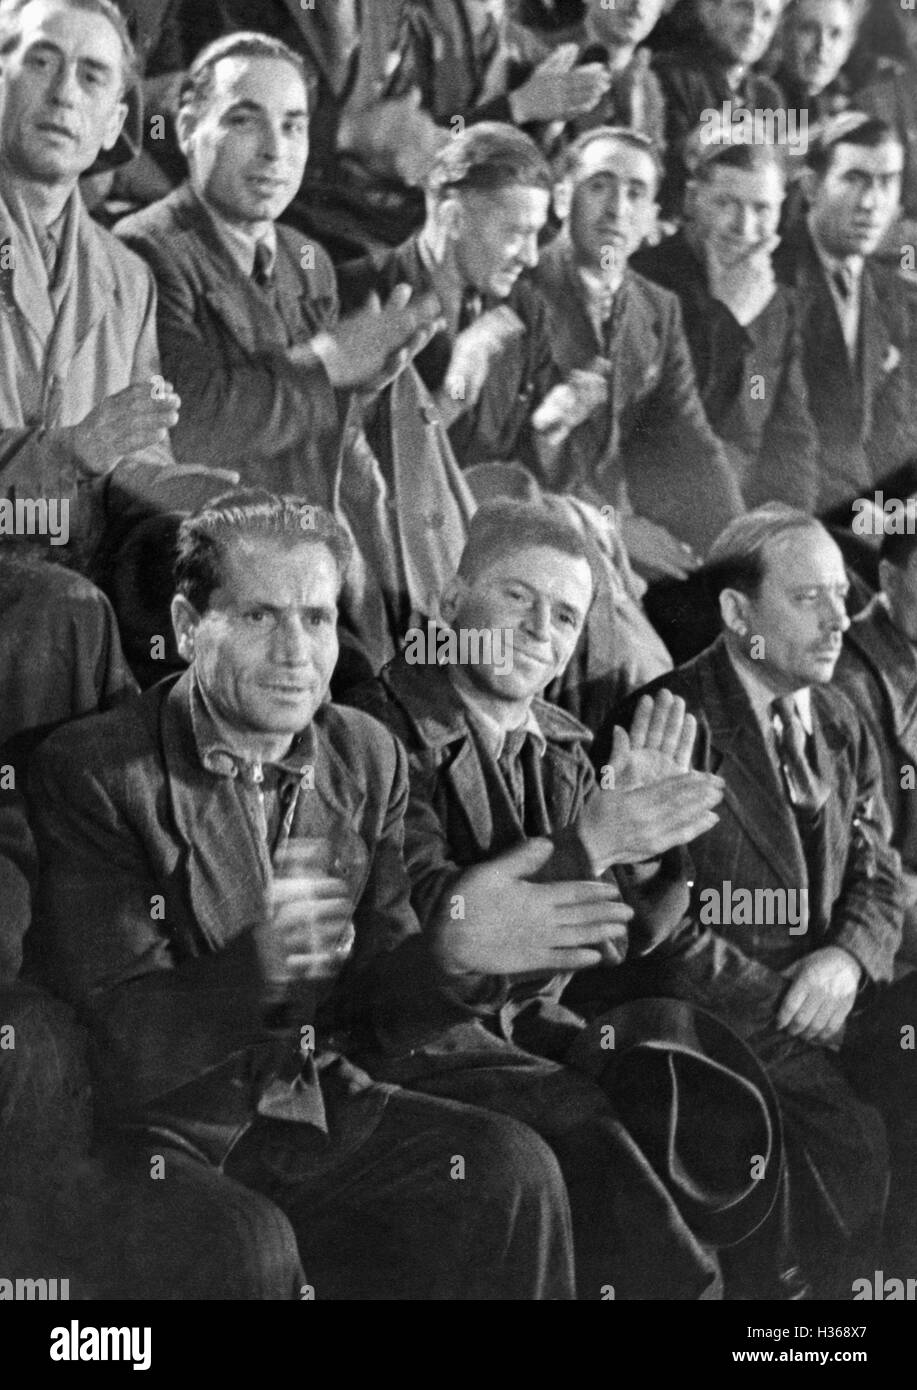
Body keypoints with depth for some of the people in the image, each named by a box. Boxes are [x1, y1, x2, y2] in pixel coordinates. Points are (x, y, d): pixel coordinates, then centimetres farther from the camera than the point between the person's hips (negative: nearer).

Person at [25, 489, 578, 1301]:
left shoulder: (368, 759, 5)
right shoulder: (90, 774, -12)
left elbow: (387, 1003, 4)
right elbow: (118, 1046, -16)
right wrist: (256, 966, -34)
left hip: (323, 1109, 5)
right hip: (162, 1135, -5)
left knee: (511, 1167, -17)